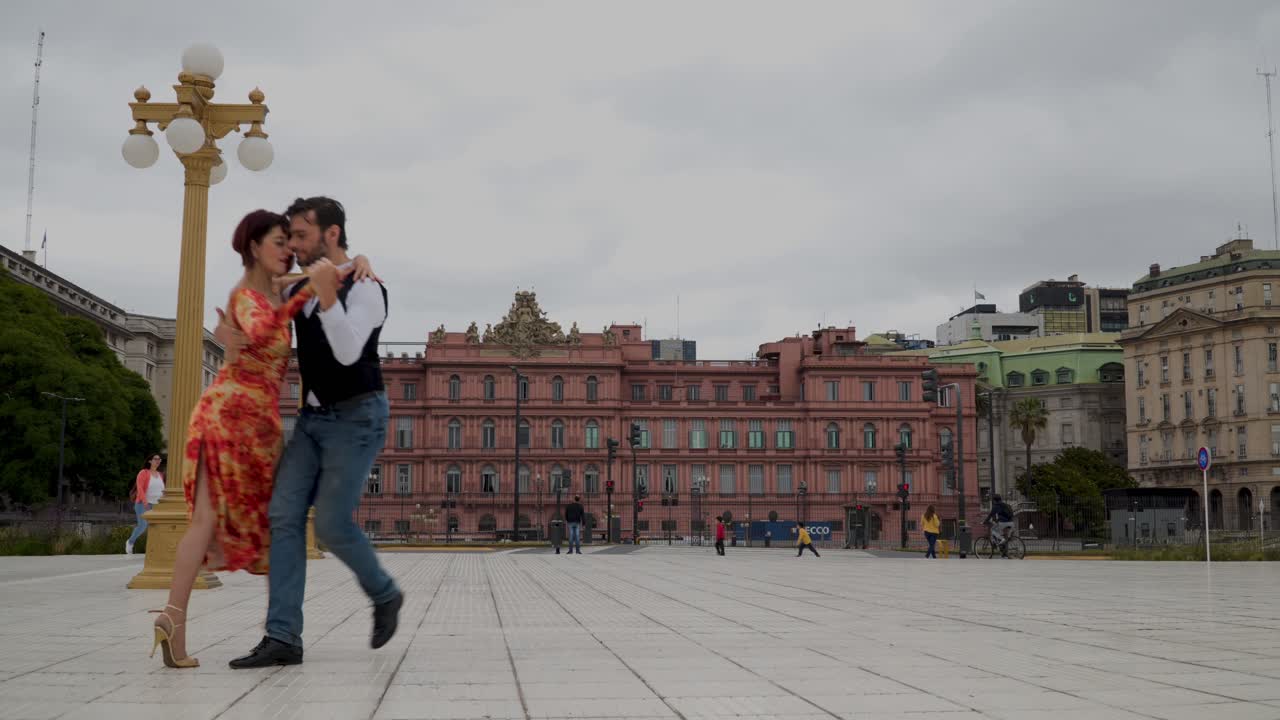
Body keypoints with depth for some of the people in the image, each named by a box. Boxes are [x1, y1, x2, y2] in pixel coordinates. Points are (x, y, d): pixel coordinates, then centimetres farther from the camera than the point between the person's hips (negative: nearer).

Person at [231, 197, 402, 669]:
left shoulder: (366, 289, -14)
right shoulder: (298, 291, 10)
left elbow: (347, 354, -29)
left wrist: (327, 293, -35)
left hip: (357, 418, -7)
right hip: (313, 418, 8)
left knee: (332, 522, -13)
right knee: (284, 516, -5)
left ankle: (385, 595, 15)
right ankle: (282, 638, -6)